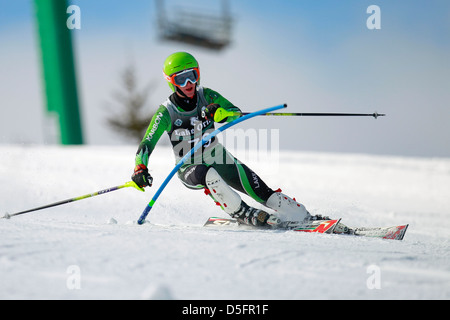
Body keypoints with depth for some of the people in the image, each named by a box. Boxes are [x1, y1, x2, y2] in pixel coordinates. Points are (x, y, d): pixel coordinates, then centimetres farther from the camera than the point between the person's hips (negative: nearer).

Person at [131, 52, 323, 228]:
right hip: (189, 168, -3)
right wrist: (140, 168, -36)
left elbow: (236, 114, -12)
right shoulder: (167, 112, -16)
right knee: (208, 174, -39)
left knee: (261, 191, -8)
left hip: (218, 159, 3)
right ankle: (242, 214, -30)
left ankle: (304, 216, -2)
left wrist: (219, 113, -34)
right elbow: (147, 144, -18)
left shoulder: (206, 96, -8)